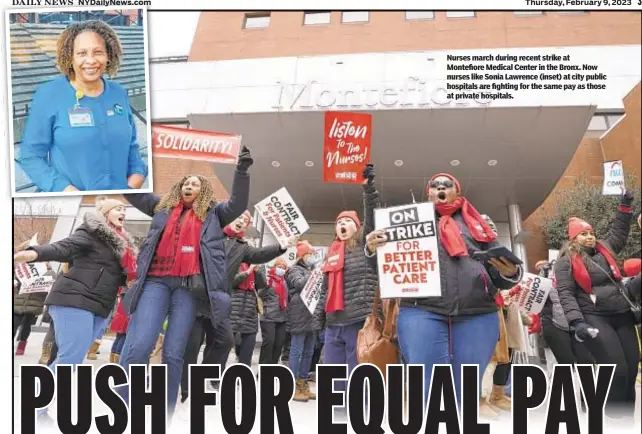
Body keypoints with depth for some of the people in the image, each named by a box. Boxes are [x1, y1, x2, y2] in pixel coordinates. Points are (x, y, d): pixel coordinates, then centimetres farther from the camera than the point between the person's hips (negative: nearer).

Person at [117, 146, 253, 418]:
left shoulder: (212, 214, 17)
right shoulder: (163, 207, 23)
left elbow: (238, 204, 5)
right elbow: (133, 192, 28)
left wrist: (242, 171, -7)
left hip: (189, 287, -1)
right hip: (155, 281, 1)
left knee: (174, 353, -2)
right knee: (138, 346, -13)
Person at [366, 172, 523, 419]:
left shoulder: (478, 225, 23)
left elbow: (499, 275, 18)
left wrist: (510, 273, -6)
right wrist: (375, 250, -5)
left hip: (478, 316, 2)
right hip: (422, 312, -1)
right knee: (426, 391, -5)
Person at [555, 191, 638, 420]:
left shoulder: (604, 250, 15)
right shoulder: (566, 261, -2)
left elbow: (619, 233, 33)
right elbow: (565, 294, -10)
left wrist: (625, 206, 28)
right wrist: (577, 322, -21)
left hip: (623, 316, 6)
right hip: (595, 319, -6)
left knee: (631, 371, 3)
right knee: (617, 373, -14)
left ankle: (627, 421, 14)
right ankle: (616, 422, -2)